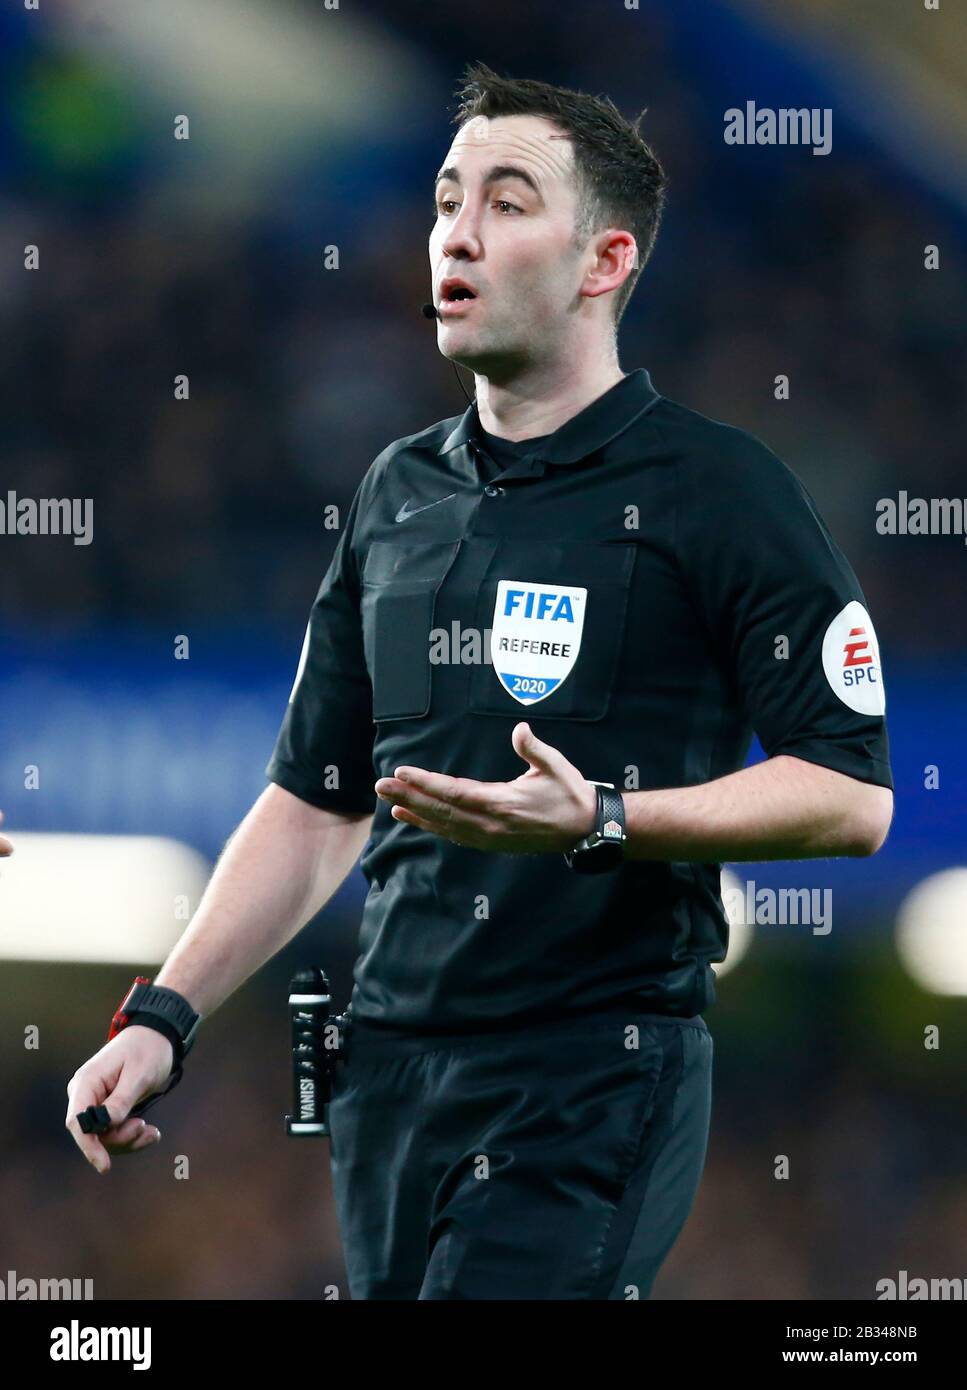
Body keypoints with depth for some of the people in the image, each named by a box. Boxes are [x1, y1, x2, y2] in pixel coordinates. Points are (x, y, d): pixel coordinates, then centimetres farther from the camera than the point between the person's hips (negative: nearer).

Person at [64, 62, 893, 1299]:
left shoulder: (716, 491, -4)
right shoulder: (397, 493, 15)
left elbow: (850, 796, -10)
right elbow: (315, 801, 20)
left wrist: (599, 822, -22)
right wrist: (160, 1022, 11)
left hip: (597, 1071, -6)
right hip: (389, 1066, 6)